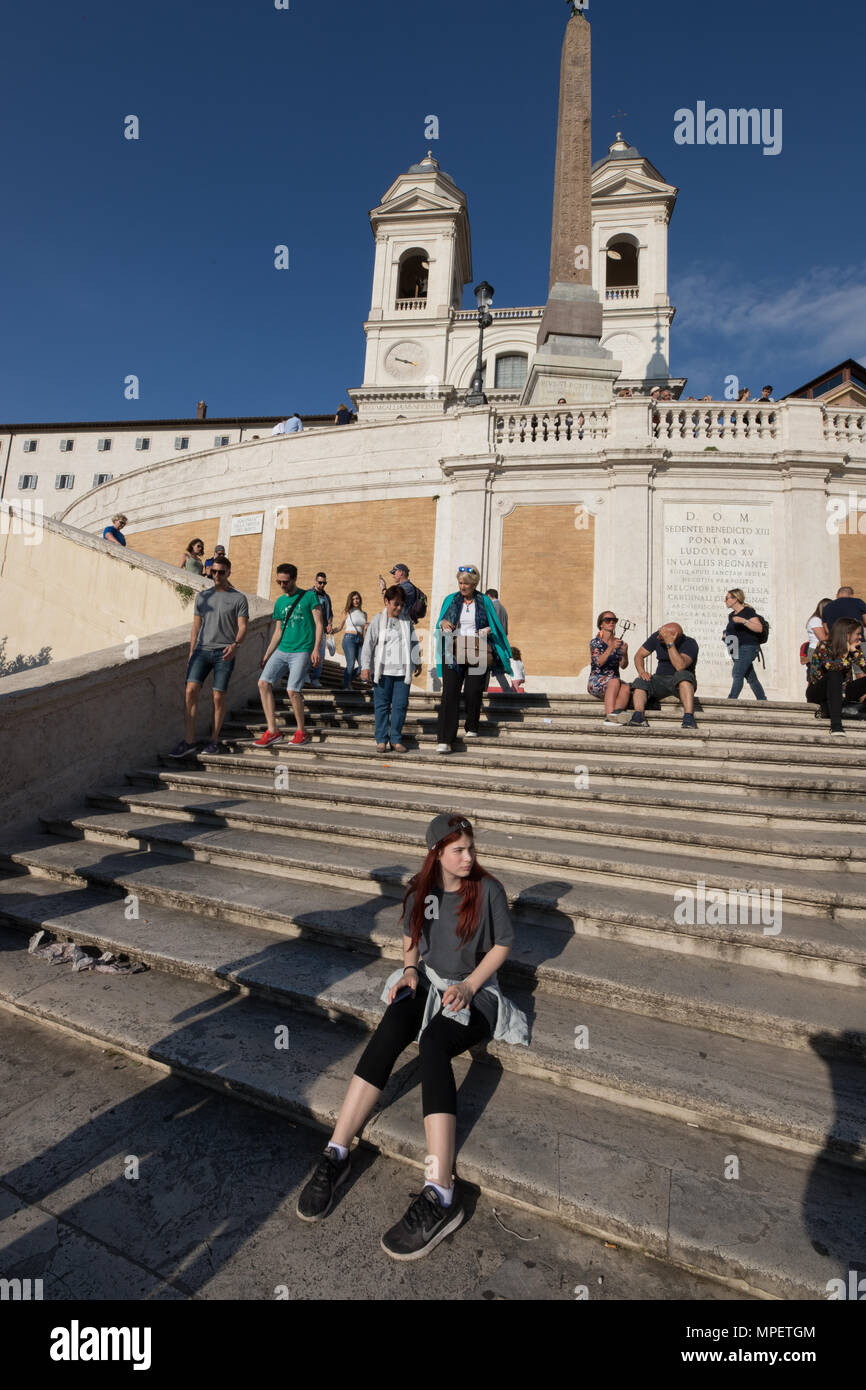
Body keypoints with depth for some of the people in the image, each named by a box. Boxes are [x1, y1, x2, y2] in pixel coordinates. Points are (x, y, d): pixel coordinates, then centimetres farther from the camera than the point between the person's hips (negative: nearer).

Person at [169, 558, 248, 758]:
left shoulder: (238, 598, 5)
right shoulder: (202, 596, 17)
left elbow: (242, 627, -4)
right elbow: (196, 627, 19)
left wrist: (235, 644, -23)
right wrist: (191, 654, 13)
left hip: (224, 653, -3)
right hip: (202, 650, 3)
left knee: (218, 696, -3)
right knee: (191, 690, -10)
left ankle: (214, 740, 10)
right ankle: (189, 740, -6)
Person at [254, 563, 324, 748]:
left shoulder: (309, 596, 0)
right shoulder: (280, 602, 15)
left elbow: (319, 624, -2)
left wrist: (316, 649, -13)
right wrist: (266, 656, 17)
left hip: (302, 651, -6)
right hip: (282, 650, 6)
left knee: (292, 691, -14)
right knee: (263, 683, -8)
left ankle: (302, 732, 4)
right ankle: (272, 731, -4)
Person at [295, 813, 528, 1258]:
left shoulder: (487, 889, -8)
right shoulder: (421, 890, 2)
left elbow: (502, 944, -1)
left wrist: (469, 986, -12)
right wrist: (410, 969, -4)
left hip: (474, 993, -3)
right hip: (426, 983, 4)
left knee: (433, 1042, -34)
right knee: (389, 1031, -29)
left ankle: (440, 1196, -41)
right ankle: (336, 1153, -28)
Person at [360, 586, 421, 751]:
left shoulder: (406, 620, 10)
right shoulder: (378, 620, 1)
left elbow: (412, 643, 19)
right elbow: (368, 643, -2)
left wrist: (416, 663, 21)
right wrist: (365, 666, -8)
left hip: (403, 670, 2)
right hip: (383, 670, -2)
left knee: (400, 705, 1)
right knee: (382, 705, 2)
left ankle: (396, 739, 10)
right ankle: (381, 740, 10)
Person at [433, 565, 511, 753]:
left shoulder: (484, 602, 8)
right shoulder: (450, 600, 10)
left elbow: (494, 626, 12)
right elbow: (440, 624, 14)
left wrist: (488, 629, -10)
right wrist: (443, 623, -9)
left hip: (477, 653, 0)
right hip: (453, 653, 0)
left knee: (473, 693, -2)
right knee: (450, 693, -10)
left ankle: (472, 728, 24)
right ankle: (444, 740, -13)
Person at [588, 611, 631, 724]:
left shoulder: (619, 642, 14)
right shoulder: (595, 642, 2)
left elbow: (623, 666, 3)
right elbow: (599, 662, -14)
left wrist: (624, 653, -17)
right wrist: (611, 648, -27)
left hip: (615, 681, 4)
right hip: (596, 681, -3)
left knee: (626, 687, -31)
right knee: (614, 681, -36)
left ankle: (615, 714, -50)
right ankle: (609, 714, -49)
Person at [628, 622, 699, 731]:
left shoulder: (690, 643, -16)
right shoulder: (656, 637, -3)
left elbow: (680, 666, -33)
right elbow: (639, 655, 4)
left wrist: (670, 643, -36)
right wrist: (641, 671, -17)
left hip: (682, 682, -4)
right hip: (661, 679, 4)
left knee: (682, 675, -37)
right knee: (640, 682, -24)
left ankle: (689, 718, -48)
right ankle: (638, 716, -43)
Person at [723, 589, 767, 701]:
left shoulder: (748, 611, -7)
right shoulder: (731, 615, 17)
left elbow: (759, 628, -18)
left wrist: (743, 621, -28)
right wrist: (725, 635, 10)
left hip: (748, 647, -8)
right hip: (737, 649, 8)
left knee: (737, 674, -20)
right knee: (751, 678, 10)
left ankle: (731, 701, -24)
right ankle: (762, 700, 17)